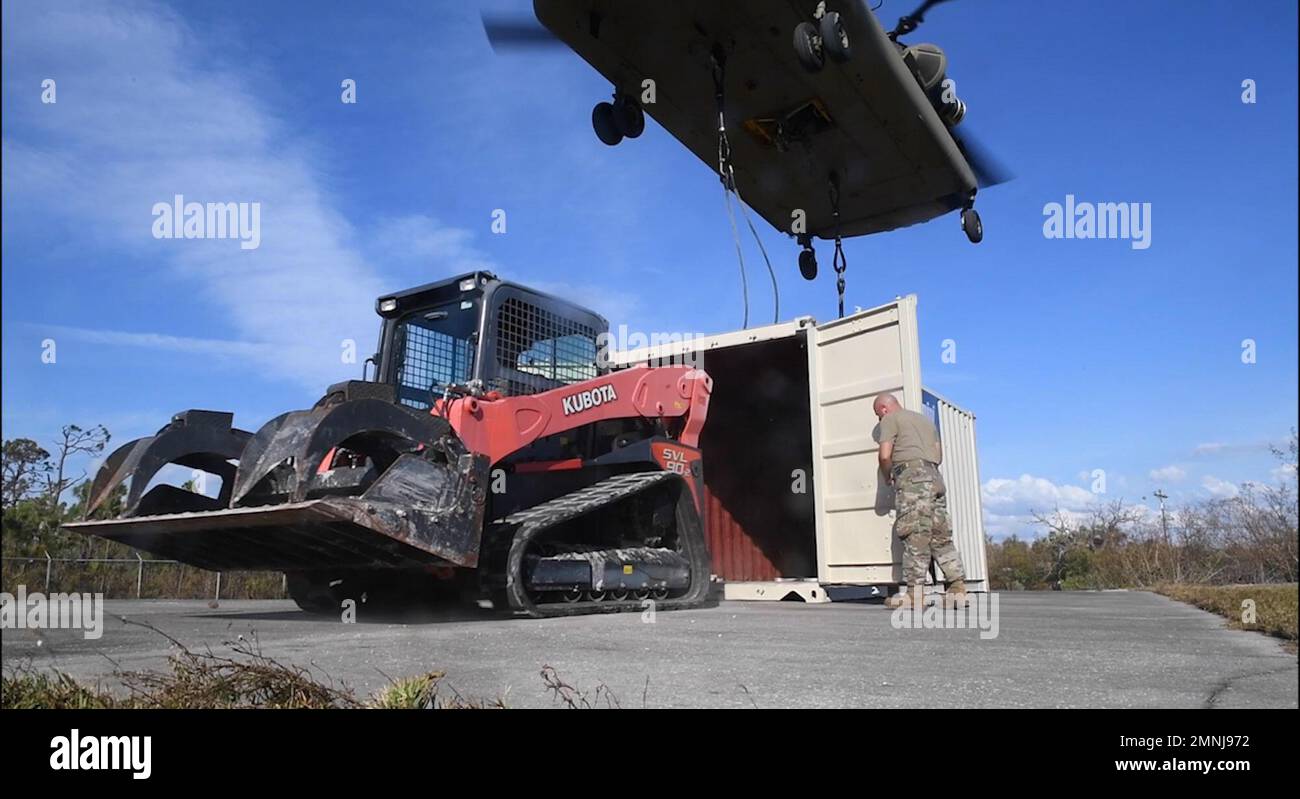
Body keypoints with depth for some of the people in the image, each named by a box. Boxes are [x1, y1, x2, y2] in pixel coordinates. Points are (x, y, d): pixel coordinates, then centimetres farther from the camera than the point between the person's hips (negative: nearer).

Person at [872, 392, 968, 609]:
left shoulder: (890, 419, 6)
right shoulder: (925, 419, 31)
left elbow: (885, 455, -5)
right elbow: (939, 455, 26)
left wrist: (887, 477, 11)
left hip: (912, 477, -8)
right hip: (935, 477, 8)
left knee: (915, 535, -11)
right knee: (941, 536, 7)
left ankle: (914, 592, -13)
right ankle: (958, 587, 2)